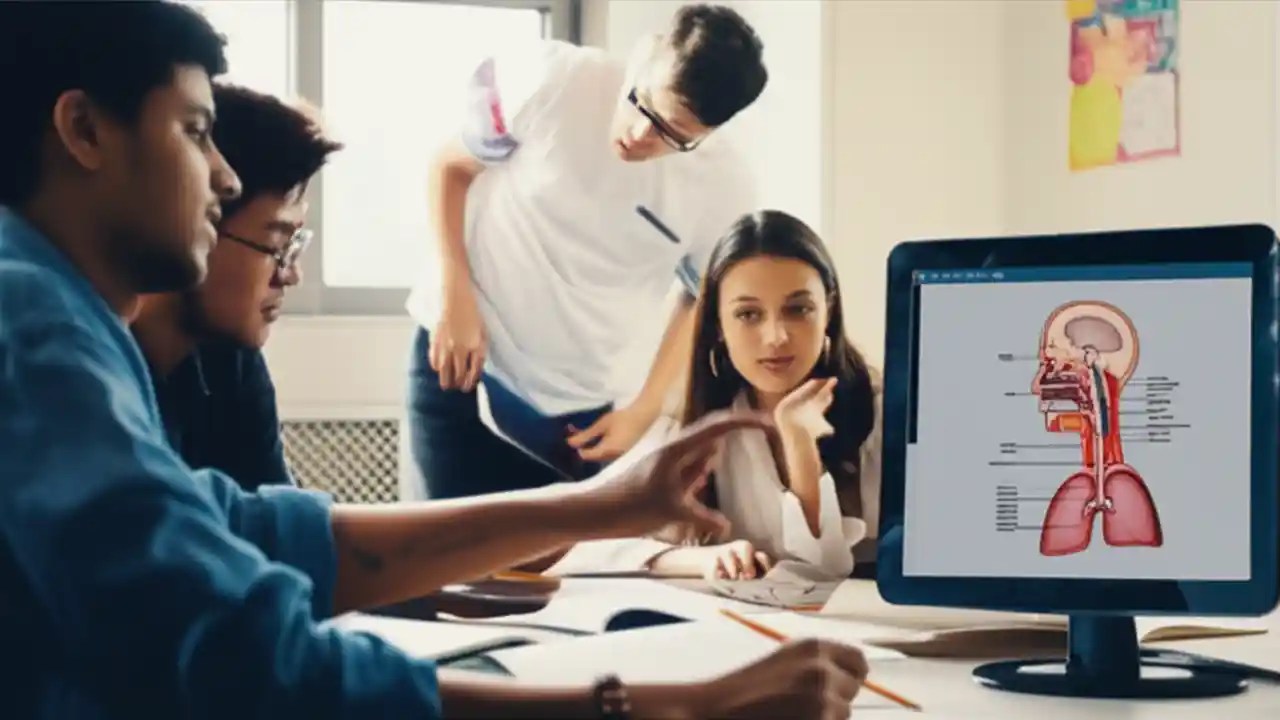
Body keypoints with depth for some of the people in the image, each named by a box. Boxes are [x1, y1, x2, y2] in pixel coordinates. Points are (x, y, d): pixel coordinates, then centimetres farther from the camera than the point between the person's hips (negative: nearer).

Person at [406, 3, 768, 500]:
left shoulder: (723, 192, -14)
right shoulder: (553, 79, -17)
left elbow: (701, 304, 6)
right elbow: (451, 166, -2)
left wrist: (644, 412, -2)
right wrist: (456, 295, -13)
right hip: (457, 352, -1)